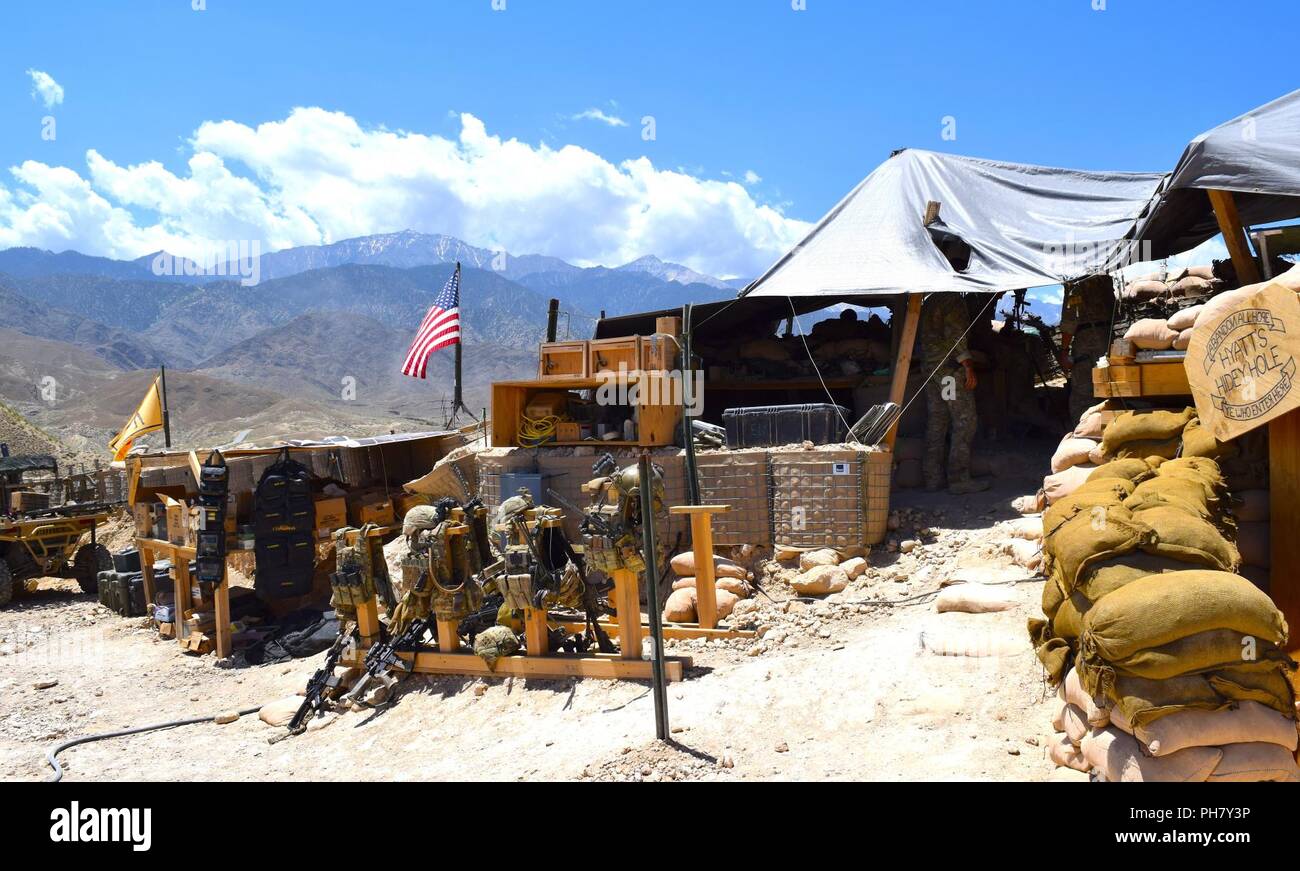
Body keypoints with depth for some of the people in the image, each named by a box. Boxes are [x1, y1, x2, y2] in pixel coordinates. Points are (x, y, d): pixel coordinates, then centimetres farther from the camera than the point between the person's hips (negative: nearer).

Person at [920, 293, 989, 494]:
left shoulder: (929, 302, 17)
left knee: (936, 423, 10)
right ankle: (959, 479, -7)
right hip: (950, 367, -9)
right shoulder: (953, 300, -9)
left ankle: (933, 478, 11)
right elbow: (954, 334, -18)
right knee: (965, 420, -4)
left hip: (930, 366, 9)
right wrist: (968, 365, -18)